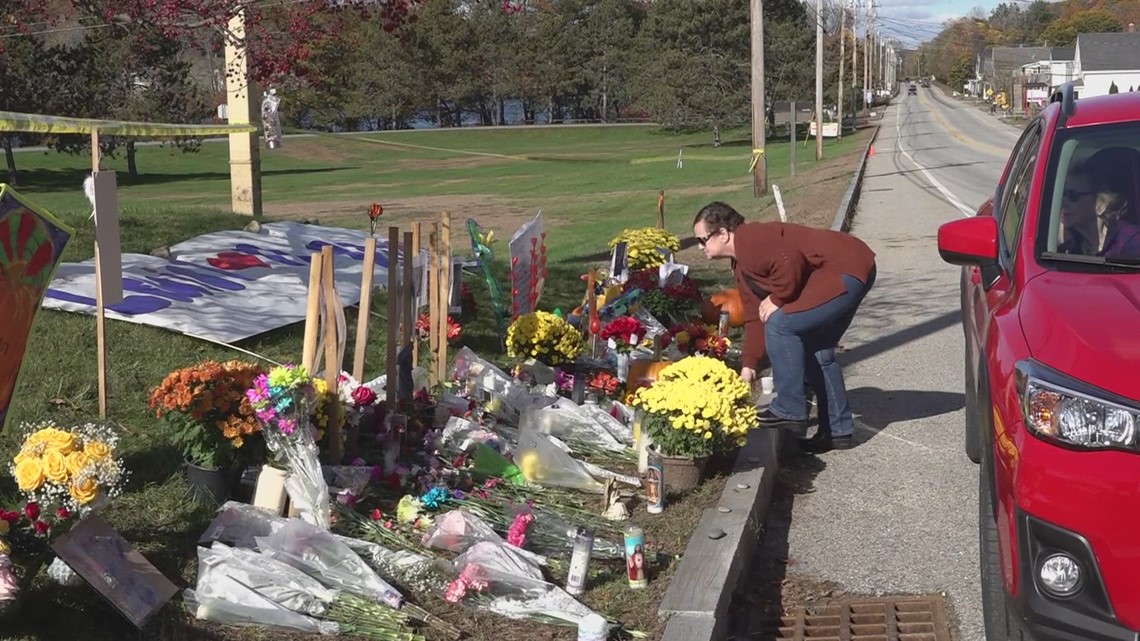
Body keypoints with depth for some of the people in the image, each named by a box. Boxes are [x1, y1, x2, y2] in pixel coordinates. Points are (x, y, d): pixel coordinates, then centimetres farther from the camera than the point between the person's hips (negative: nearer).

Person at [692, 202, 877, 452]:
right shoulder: (741, 267, 16)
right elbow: (755, 317, 17)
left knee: (780, 324, -15)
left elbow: (789, 264, -30)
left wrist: (776, 300, -14)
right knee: (816, 350, 15)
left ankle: (790, 410, -8)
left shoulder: (749, 241, -16)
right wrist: (748, 364, 12)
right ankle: (837, 429, 22)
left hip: (847, 269, -11)